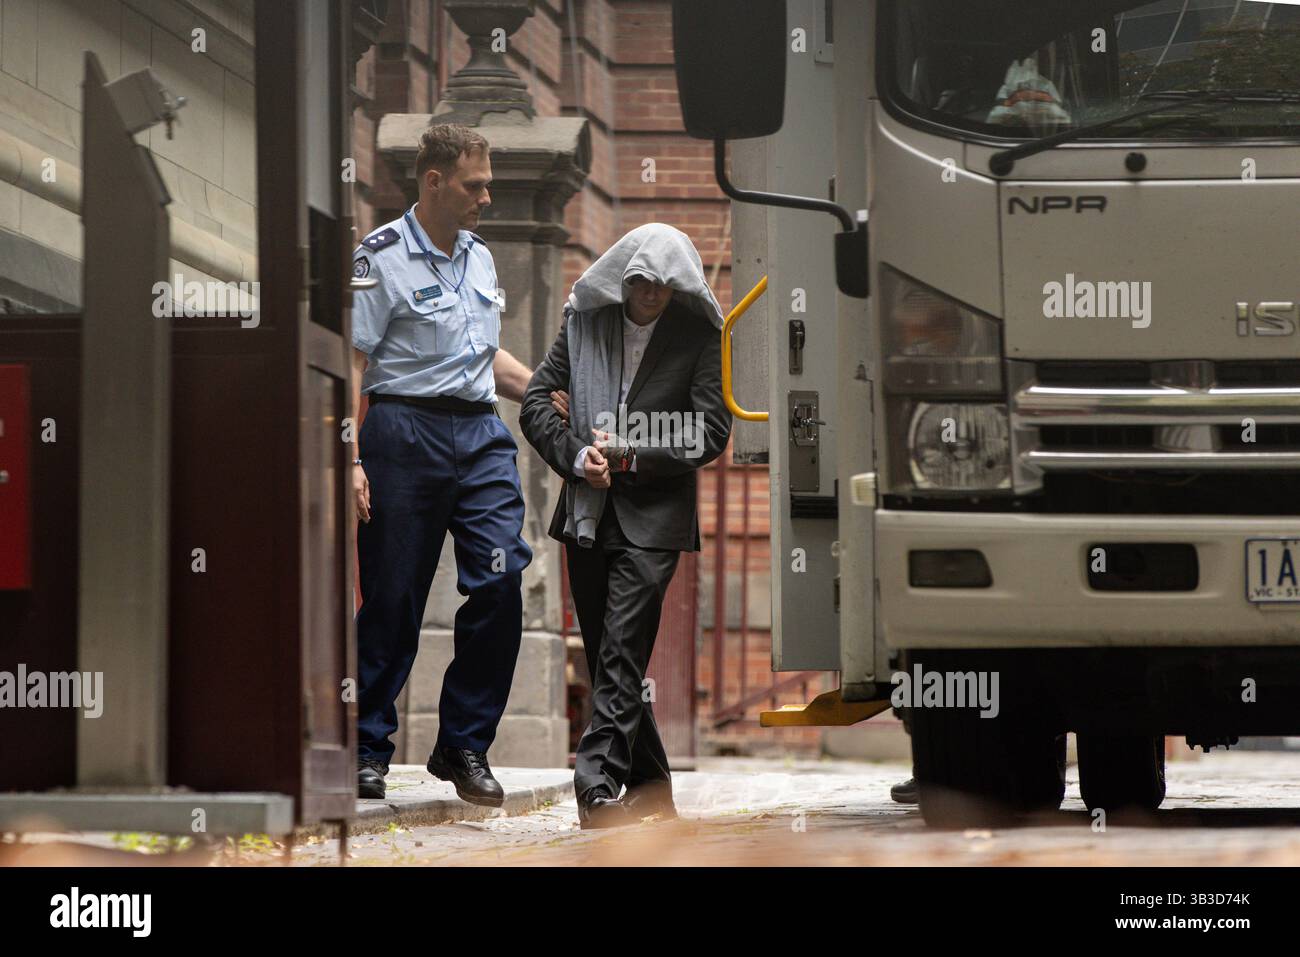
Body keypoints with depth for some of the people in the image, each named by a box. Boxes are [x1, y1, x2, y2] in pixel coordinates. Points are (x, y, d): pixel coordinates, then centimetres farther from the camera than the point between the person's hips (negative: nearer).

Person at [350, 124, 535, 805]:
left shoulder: (478, 256, 16)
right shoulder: (381, 258, -5)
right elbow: (350, 365, -9)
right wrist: (349, 460, -15)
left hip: (482, 431, 6)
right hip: (406, 430, -6)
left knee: (501, 580, -8)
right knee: (393, 597, -2)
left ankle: (464, 745, 2)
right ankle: (367, 747, 12)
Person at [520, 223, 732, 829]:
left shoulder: (699, 337, -3)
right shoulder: (585, 322, 6)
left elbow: (710, 432, -7)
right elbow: (536, 401, 5)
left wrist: (628, 456, -13)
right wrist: (575, 455, -12)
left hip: (653, 517, -4)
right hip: (587, 514, 4)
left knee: (621, 656, -14)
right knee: (608, 659, 10)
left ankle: (597, 787, -20)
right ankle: (650, 790, 21)